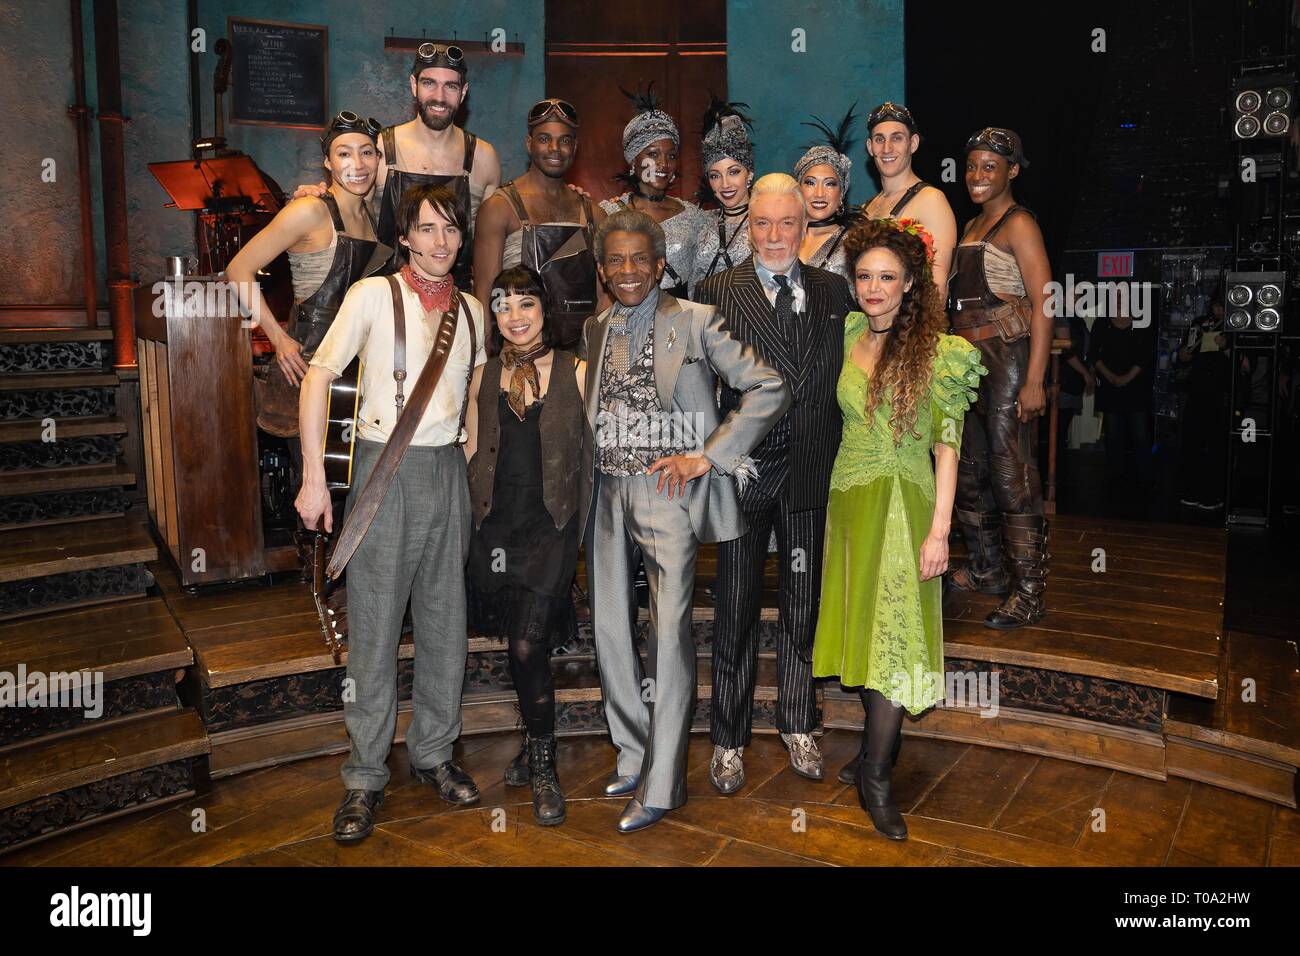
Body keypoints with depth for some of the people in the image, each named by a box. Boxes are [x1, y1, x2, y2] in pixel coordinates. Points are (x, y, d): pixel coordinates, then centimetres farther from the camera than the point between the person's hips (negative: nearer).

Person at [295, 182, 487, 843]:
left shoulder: (472, 310, 11)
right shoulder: (374, 295, -3)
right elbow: (318, 378, -6)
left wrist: (469, 455, 10)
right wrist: (314, 479, -11)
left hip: (448, 470, 5)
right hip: (386, 467, -4)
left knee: (446, 620, 9)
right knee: (374, 627, 0)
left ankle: (433, 753, 26)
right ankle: (365, 777, 13)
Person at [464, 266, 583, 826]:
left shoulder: (574, 372, 2)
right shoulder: (484, 376, 10)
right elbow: (471, 451, 15)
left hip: (550, 523, -3)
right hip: (496, 524, 3)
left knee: (527, 645, -11)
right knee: (520, 646, 11)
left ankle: (542, 766, 8)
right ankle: (536, 746, 31)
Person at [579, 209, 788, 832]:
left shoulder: (697, 321, -2)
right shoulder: (594, 331, 14)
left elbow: (770, 389, -6)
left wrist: (708, 456, -12)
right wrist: (585, 489, 8)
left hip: (667, 492, -5)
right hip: (605, 495, 6)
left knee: (668, 632, -8)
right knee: (609, 630, 10)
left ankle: (660, 786, 3)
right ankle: (633, 757, 27)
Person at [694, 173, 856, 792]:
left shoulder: (834, 292, 8)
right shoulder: (717, 293, -1)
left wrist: (832, 458, -2)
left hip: (810, 471, 3)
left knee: (802, 604, 14)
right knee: (735, 609, 6)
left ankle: (797, 726, 33)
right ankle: (728, 740, 22)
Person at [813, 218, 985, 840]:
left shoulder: (936, 350, -7)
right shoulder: (850, 336, 7)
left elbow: (947, 445, -8)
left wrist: (939, 531, -14)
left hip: (903, 505, -4)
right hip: (849, 499, 4)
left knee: (892, 636, -5)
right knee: (862, 630, 11)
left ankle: (875, 777, 7)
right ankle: (877, 748, 28)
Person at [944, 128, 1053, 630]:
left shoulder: (1019, 225, -7)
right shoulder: (972, 226, 17)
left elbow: (1043, 306, -14)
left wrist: (1034, 381, -20)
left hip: (1008, 357, -8)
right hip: (967, 357, 8)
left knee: (1011, 471, -6)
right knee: (967, 467, 13)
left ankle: (1030, 591, 3)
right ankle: (986, 569, 28)